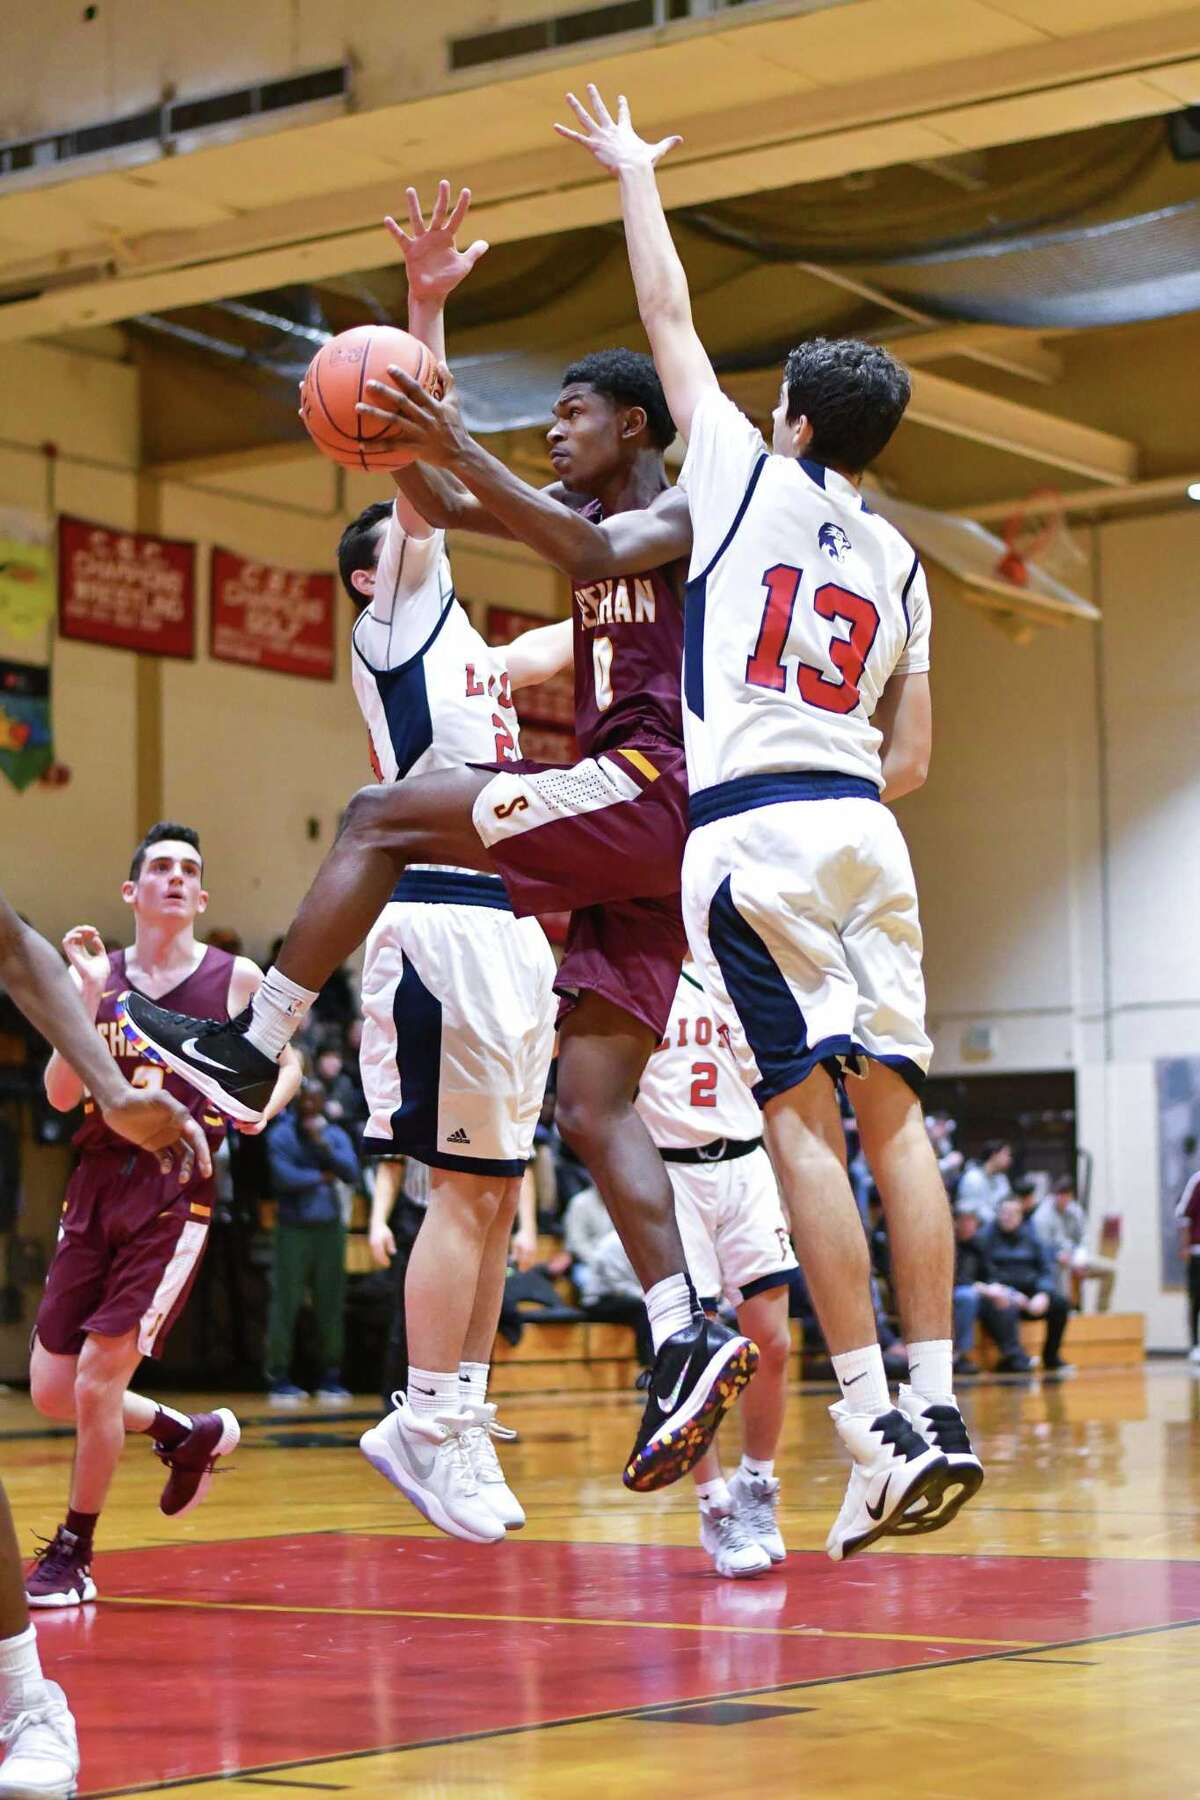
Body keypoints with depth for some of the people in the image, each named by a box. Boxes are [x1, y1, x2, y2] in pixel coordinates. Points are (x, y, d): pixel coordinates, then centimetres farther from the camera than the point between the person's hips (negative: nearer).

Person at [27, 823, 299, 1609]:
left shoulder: (237, 978, 0)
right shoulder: (95, 974, 5)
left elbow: (286, 1062, 15)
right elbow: (62, 1095, -4)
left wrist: (263, 1105, -7)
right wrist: (88, 996, -15)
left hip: (175, 1192, -4)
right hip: (98, 1184, 4)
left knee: (97, 1382, -9)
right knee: (51, 1391, 5)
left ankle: (73, 1554, 12)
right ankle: (191, 1434, 31)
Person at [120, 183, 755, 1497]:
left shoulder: (682, 512, 2)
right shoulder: (594, 524, 27)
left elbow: (593, 550, -22)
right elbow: (430, 505, 25)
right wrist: (426, 319, 21)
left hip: (650, 797, -9)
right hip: (631, 844, 9)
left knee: (383, 818, -15)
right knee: (593, 1105, -2)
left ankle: (248, 1054, -15)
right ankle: (685, 1340, -11)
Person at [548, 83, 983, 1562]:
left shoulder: (745, 474, 5)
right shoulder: (898, 562, 18)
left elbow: (668, 315, 16)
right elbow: (910, 758, 18)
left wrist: (632, 172, 29)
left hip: (750, 827, -5)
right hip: (864, 829, 5)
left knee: (803, 1116, -9)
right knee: (891, 1108, 5)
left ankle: (870, 1430, -14)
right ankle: (936, 1405, 2)